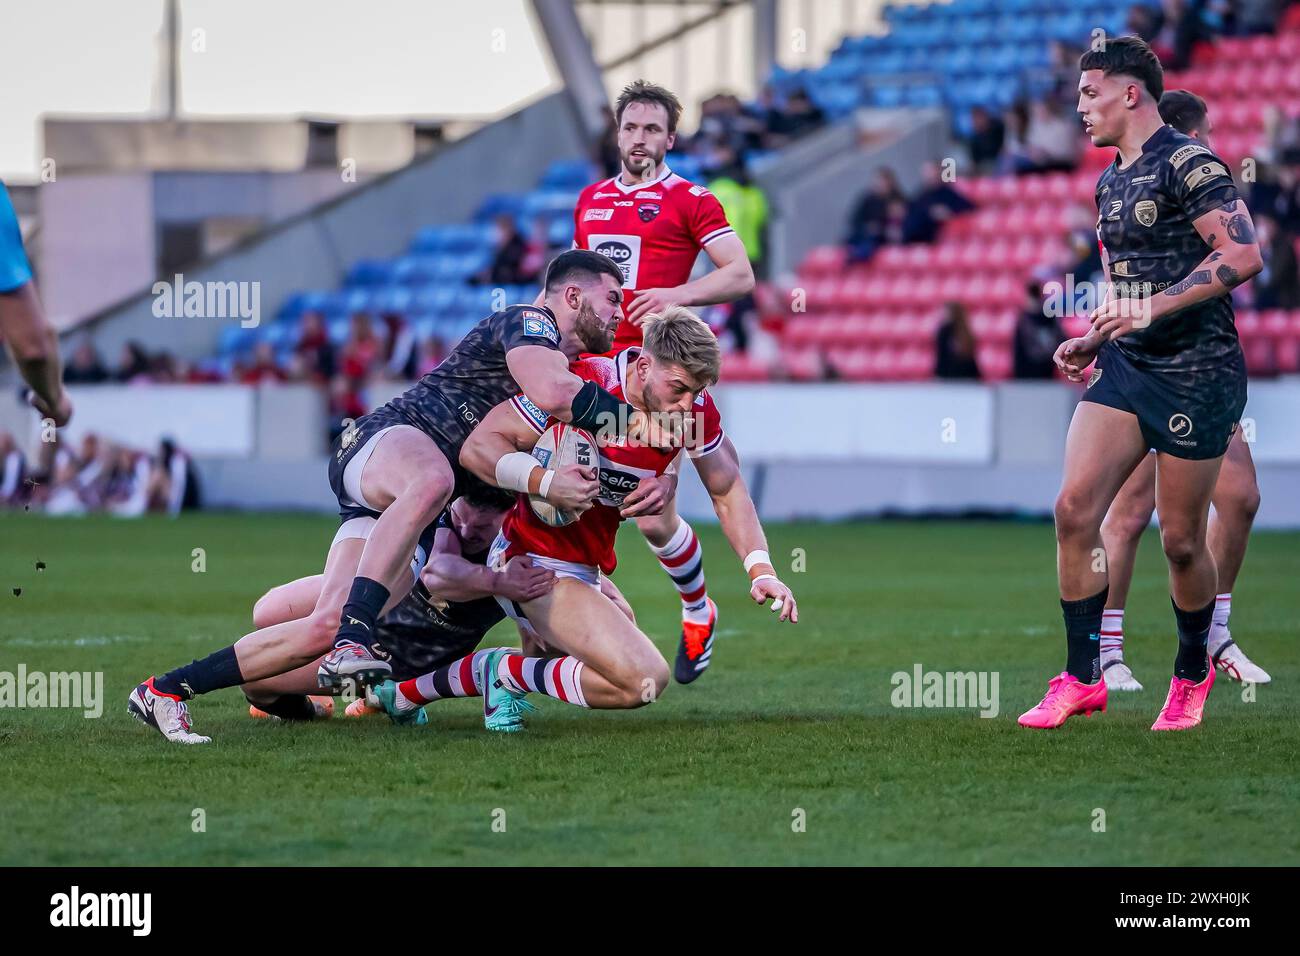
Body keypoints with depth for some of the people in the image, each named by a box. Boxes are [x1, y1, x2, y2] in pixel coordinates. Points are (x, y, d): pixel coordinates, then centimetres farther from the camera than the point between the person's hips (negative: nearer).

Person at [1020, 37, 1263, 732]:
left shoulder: (1188, 162, -11)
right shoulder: (1110, 184, 15)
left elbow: (1243, 253, -21)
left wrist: (1152, 309, -24)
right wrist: (1093, 340, 14)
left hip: (1196, 374, -7)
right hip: (1124, 366, 7)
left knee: (1180, 539, 0)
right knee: (1074, 509, -9)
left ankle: (1192, 673, 23)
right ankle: (1081, 677, -2)